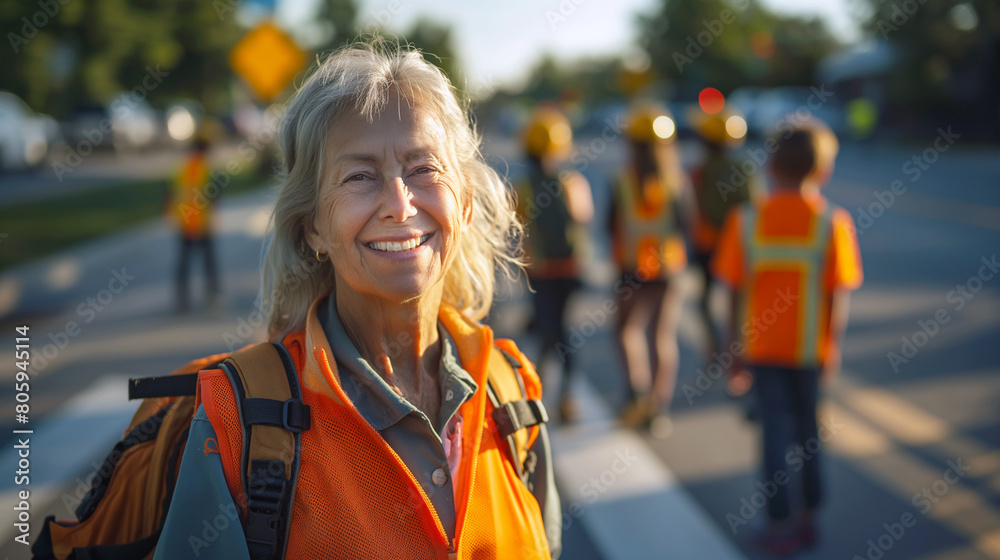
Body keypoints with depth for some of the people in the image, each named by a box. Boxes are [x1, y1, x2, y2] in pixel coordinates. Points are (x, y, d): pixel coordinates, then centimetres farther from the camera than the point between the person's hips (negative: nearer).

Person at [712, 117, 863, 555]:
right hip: (810, 348, 0)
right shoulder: (833, 223, -10)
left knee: (775, 429, 7)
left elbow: (736, 290, -5)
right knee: (809, 428, 16)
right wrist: (833, 349, 1)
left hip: (762, 346, 0)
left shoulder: (746, 220, -8)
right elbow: (838, 296, -9)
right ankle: (809, 517, 25)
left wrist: (737, 346, 4)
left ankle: (780, 525, 8)